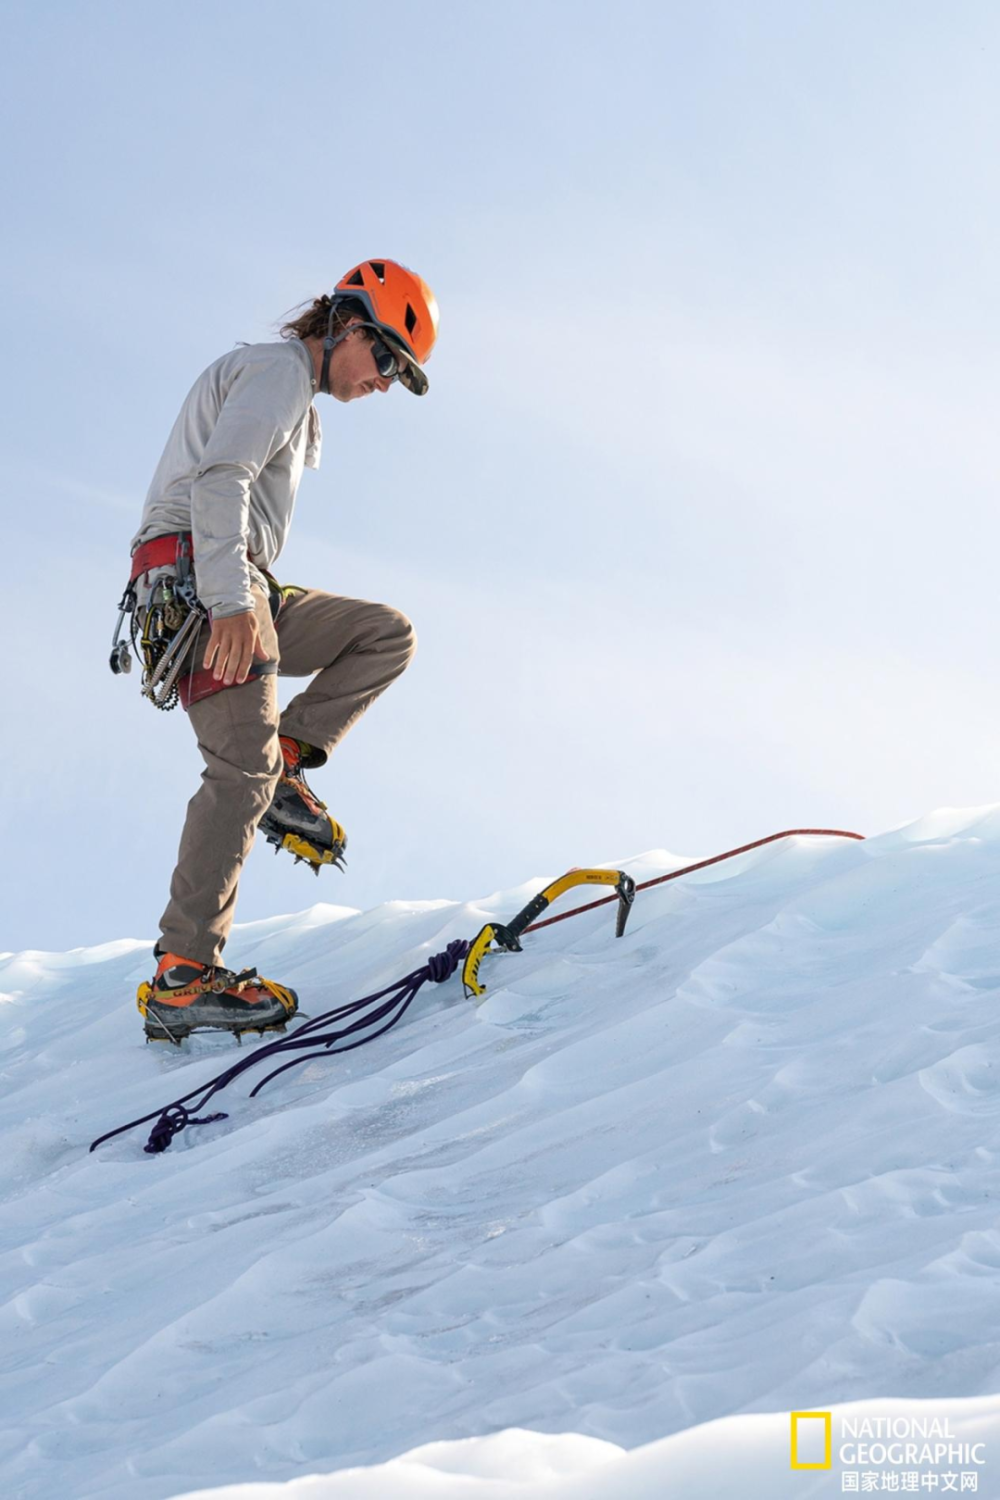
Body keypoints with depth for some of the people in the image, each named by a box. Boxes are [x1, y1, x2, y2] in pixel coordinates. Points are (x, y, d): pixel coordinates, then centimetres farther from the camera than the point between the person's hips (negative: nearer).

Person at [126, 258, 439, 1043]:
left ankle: (285, 758, -3)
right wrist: (231, 603, -30)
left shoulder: (299, 401, 28)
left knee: (389, 633, 8)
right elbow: (218, 479, -20)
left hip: (239, 595, 10)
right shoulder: (279, 369, -5)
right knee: (242, 767, -18)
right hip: (197, 584, -10)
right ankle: (182, 977, -21)